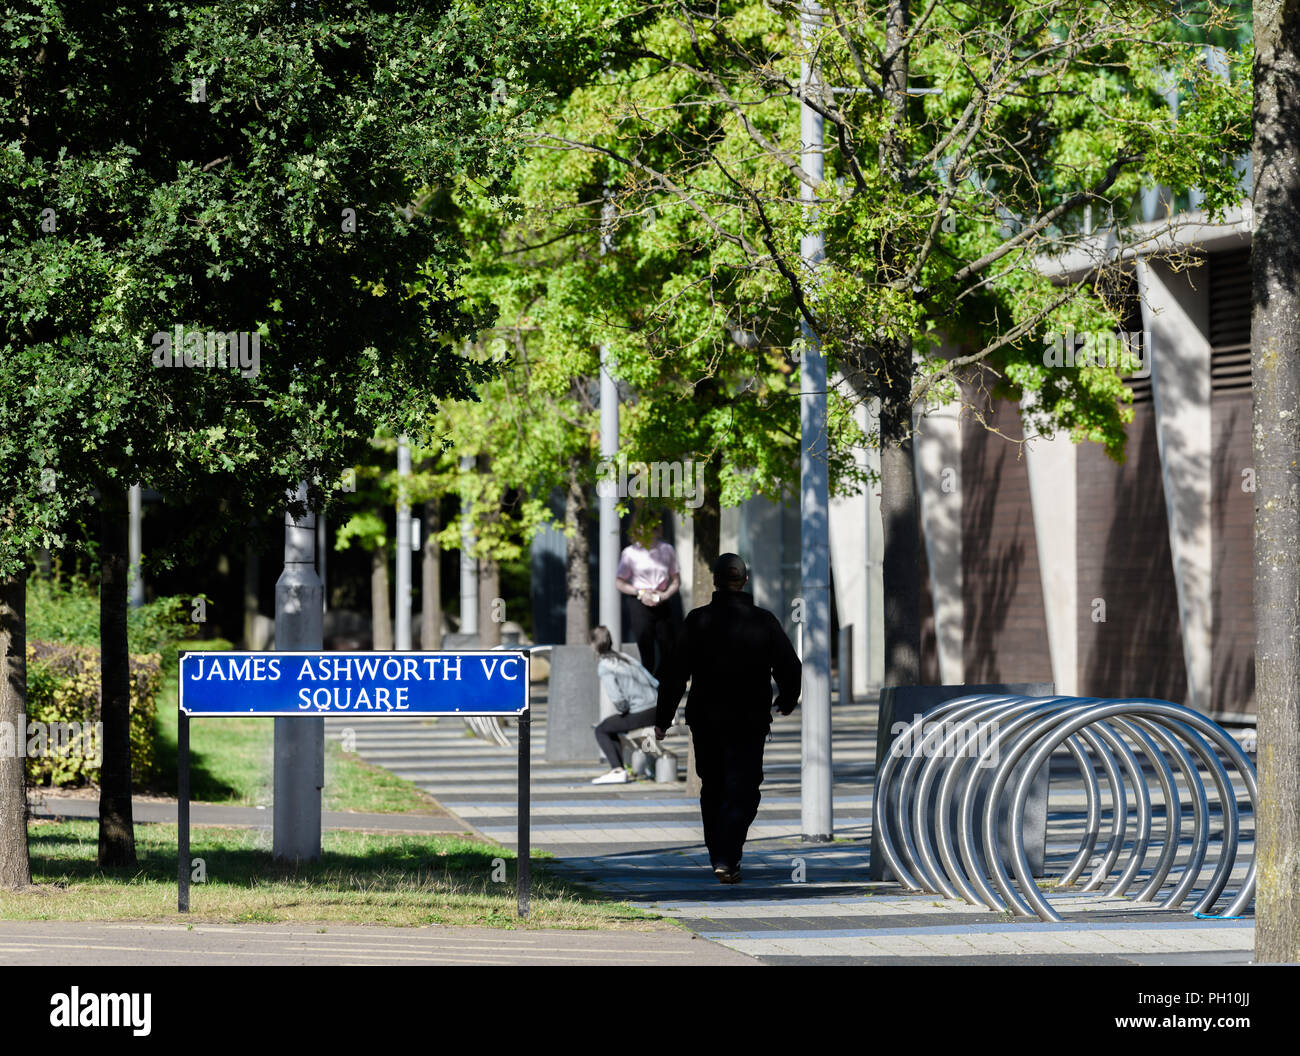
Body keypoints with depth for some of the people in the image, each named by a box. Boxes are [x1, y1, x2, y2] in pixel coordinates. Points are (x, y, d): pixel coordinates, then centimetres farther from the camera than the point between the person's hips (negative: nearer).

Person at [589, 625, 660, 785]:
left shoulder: (604, 667, -8)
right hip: (655, 711, 7)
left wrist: (624, 711, 2)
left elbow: (617, 698, -19)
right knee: (611, 727, 28)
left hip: (639, 716, -7)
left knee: (601, 731, 12)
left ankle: (618, 770, -1)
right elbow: (655, 683, 13)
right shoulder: (625, 658, 13)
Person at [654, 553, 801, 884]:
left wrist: (663, 719, 0)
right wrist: (786, 702, 22)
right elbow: (791, 668, 2)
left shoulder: (697, 621, -6)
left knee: (712, 791, 16)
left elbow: (675, 673, -6)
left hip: (705, 720, 1)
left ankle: (718, 857, 21)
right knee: (741, 792, 0)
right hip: (749, 722, -1)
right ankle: (727, 860, -14)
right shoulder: (764, 622, -4)